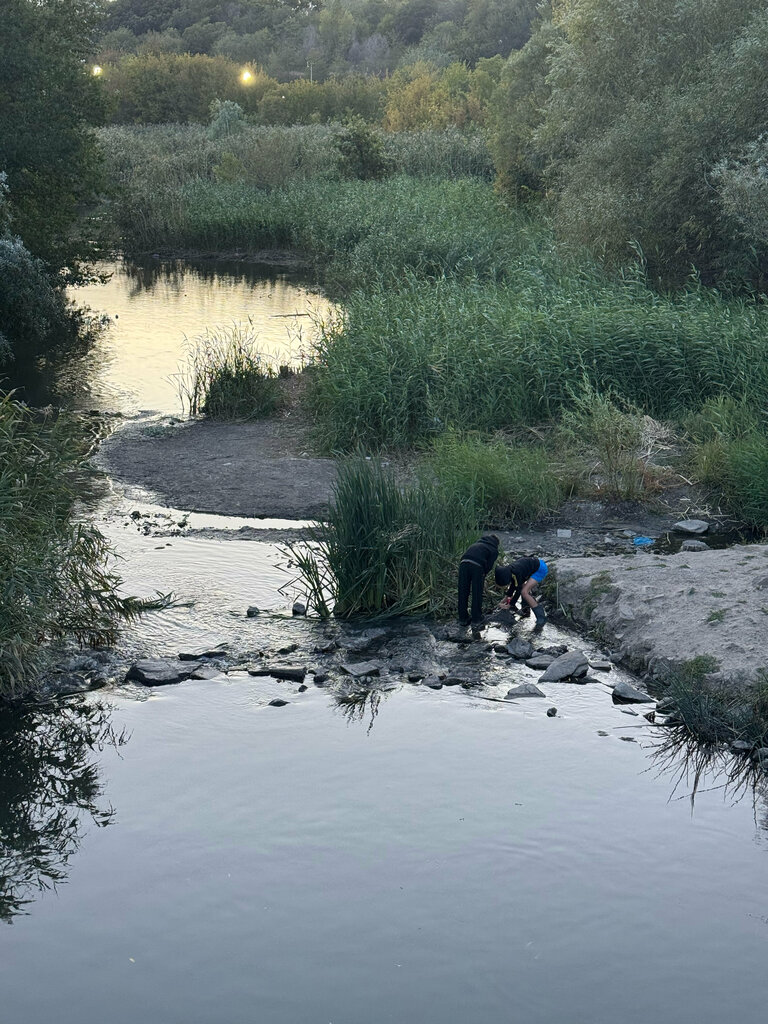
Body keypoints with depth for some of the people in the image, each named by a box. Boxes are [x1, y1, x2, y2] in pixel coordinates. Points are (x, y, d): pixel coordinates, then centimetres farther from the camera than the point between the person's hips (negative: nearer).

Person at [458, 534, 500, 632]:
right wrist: (483, 576, 20)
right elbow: (489, 565, 7)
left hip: (464, 563, 4)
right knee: (477, 595, 8)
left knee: (463, 593, 14)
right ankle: (475, 622, 10)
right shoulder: (494, 550, 21)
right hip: (477, 566, -4)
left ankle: (463, 619, 23)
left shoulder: (476, 544, 36)